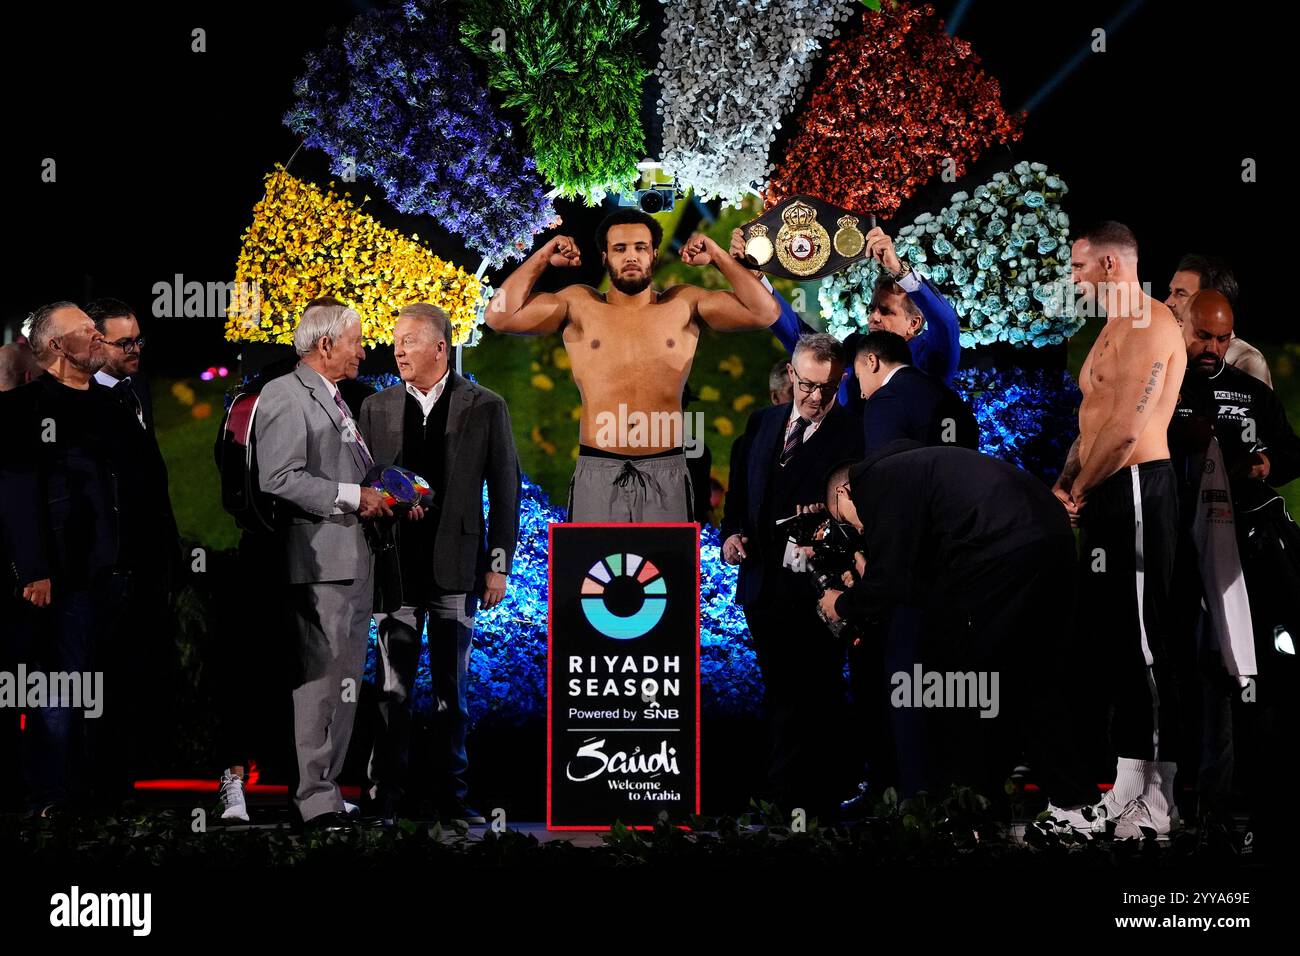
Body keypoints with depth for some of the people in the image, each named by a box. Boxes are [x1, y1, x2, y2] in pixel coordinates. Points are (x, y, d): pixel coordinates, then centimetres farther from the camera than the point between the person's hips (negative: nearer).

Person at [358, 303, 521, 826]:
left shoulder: (485, 408, 4)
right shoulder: (376, 408, 10)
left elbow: (505, 491, 4)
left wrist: (499, 563, 0)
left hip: (457, 565, -1)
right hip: (396, 564, 1)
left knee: (452, 687, 5)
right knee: (393, 688, 2)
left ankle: (451, 797, 12)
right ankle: (384, 798, 7)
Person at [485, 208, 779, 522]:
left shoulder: (683, 305, 7)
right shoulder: (579, 305, 7)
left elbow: (765, 312, 0)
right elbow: (499, 315, -1)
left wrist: (718, 256, 1)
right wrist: (543, 258, 2)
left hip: (665, 472, 0)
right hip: (597, 472, 0)